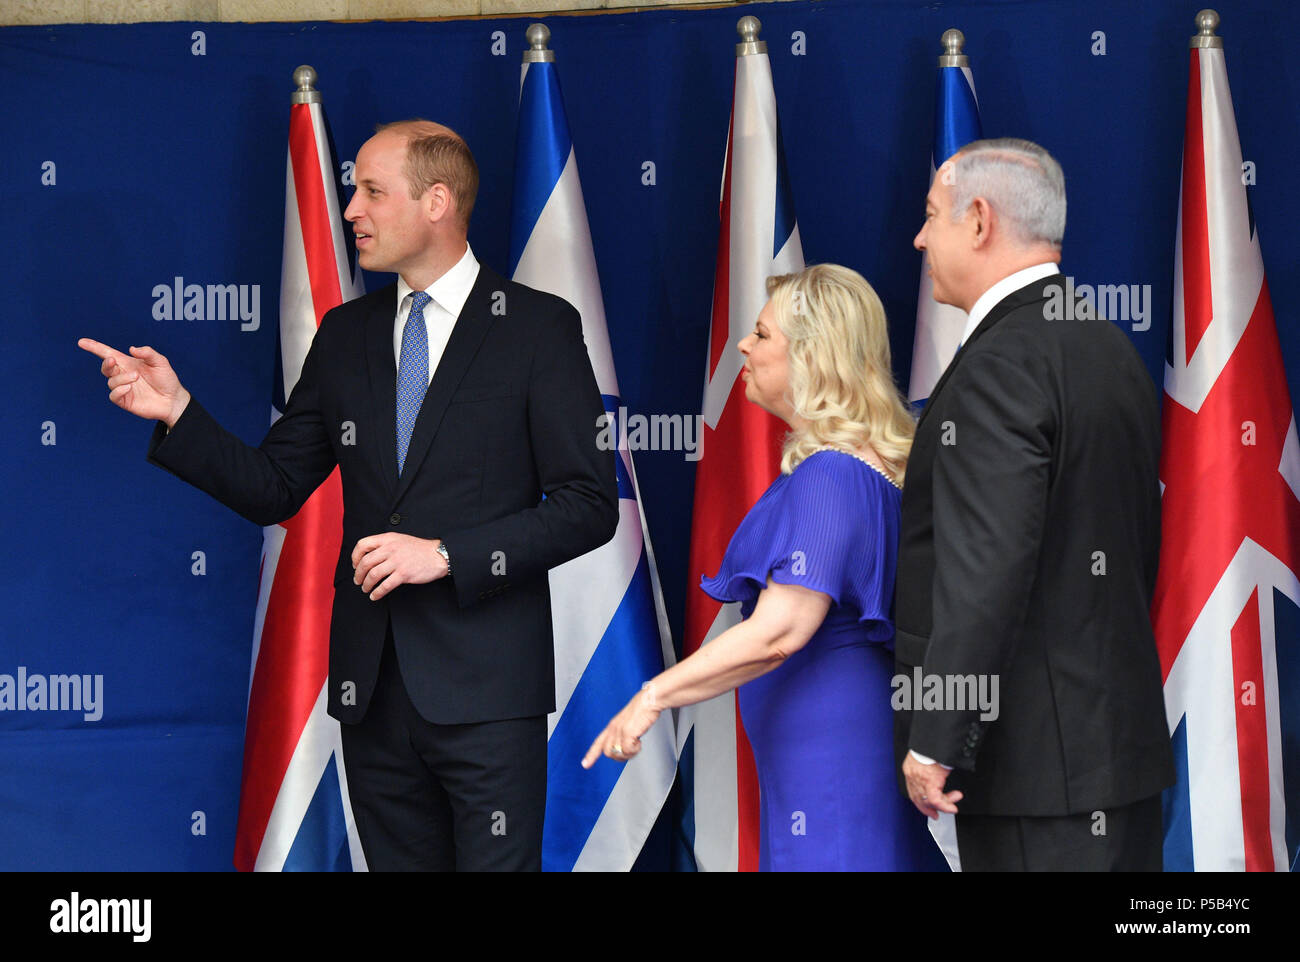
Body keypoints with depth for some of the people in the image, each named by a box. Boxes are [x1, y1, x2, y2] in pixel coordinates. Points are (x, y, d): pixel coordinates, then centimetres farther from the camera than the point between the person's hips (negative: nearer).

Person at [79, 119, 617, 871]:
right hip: (374, 686, 5)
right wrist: (177, 414, 0)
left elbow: (589, 505, -6)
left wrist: (445, 555, -14)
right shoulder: (345, 335, 14)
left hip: (485, 689, -5)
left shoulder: (539, 327, -2)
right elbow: (274, 489, 14)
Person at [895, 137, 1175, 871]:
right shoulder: (1114, 350, 14)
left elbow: (987, 563, -22)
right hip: (1125, 739, 10)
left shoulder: (1004, 362, -15)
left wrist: (935, 743, -19)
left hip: (1035, 753, -10)